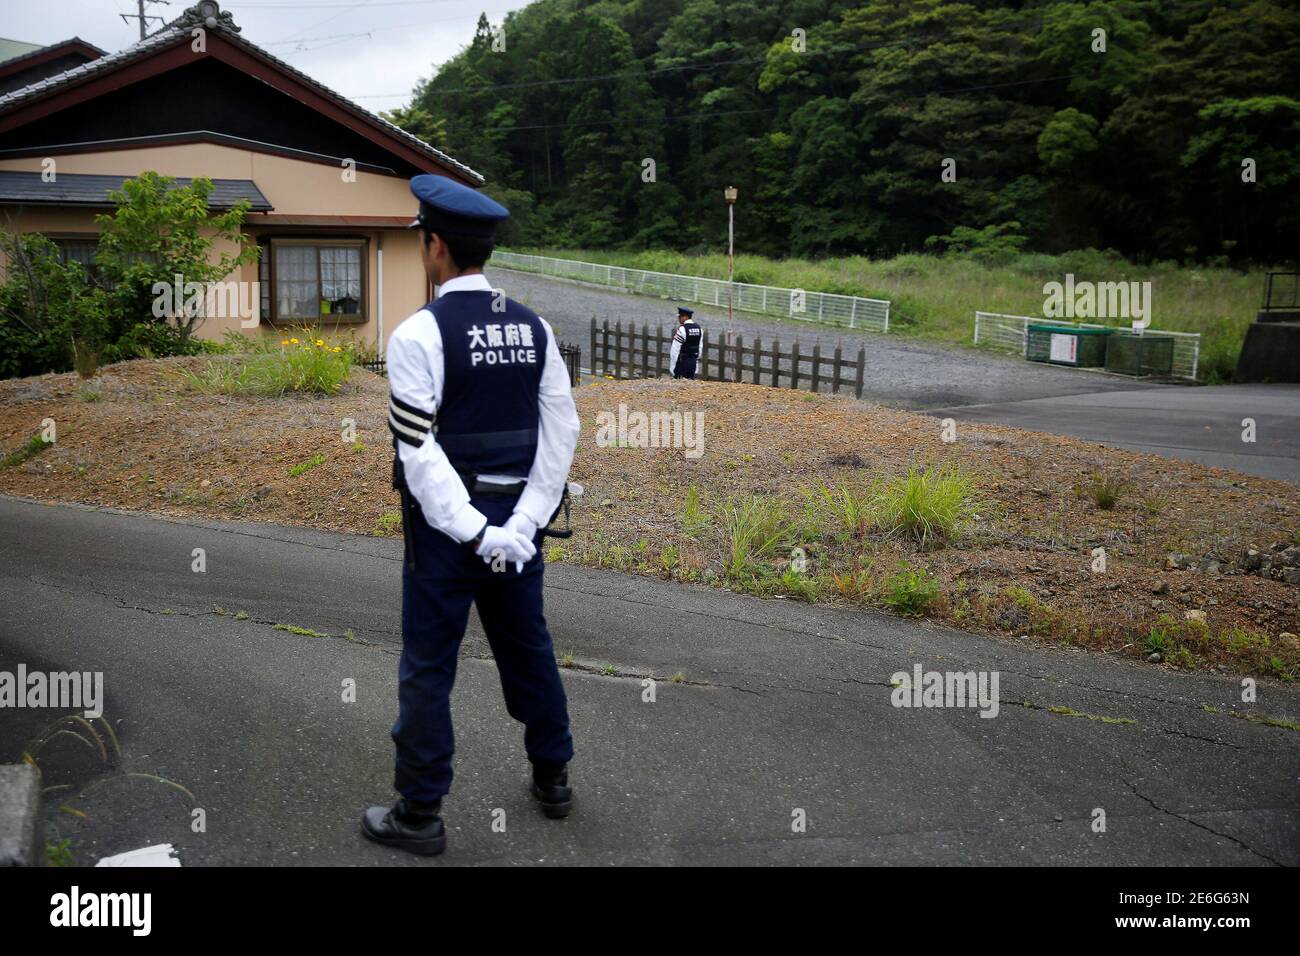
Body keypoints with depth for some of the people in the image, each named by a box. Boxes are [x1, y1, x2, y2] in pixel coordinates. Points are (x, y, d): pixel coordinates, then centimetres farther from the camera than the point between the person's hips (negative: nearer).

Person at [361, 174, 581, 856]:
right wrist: (522, 523, -6)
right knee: (528, 648, 19)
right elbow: (561, 432, -2)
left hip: (446, 522, -5)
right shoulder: (533, 327, 2)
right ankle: (552, 777, 34)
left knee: (428, 666, 6)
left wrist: (472, 530, -16)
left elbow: (419, 448, -20)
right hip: (515, 517, 6)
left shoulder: (420, 333, -14)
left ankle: (419, 813, 18)